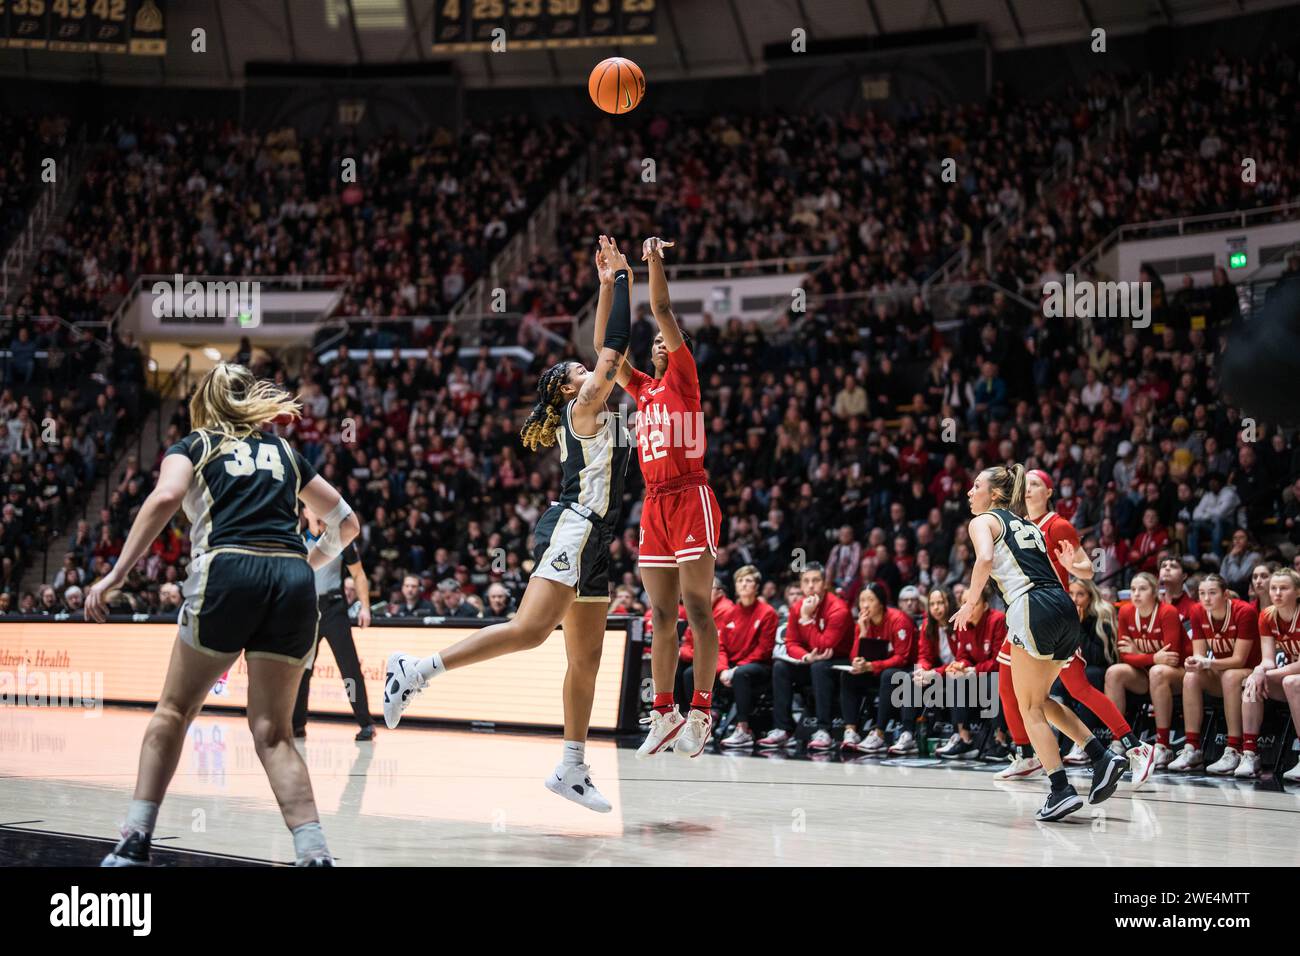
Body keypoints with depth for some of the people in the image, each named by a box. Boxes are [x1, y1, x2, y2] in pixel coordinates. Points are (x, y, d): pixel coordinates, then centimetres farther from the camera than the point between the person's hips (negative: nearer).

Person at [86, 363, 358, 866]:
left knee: (174, 711, 15)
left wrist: (116, 575, -8)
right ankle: (316, 856, -10)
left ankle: (135, 843, 12)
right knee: (273, 732, 6)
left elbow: (165, 498, -5)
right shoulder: (283, 451, 27)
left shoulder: (193, 446, 17)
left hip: (227, 573, -3)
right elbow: (346, 523, 30)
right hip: (293, 581, 3)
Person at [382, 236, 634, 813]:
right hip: (573, 529, -10)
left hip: (590, 543, 10)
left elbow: (607, 348, 22)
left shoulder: (595, 411, 21)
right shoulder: (583, 407, -2)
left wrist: (611, 284, 21)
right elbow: (615, 348, -8)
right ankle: (417, 670, -24)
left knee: (586, 657, 7)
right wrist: (618, 282, 0)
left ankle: (572, 770, 8)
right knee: (529, 629, -24)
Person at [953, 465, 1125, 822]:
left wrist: (969, 604, -4)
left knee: (1030, 707, 2)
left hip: (1033, 608, -7)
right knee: (1039, 698, 21)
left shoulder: (983, 522, 8)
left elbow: (985, 558, -13)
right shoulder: (1028, 524, 28)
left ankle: (1061, 789, -8)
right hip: (1065, 608, 7)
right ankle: (1103, 758, 8)